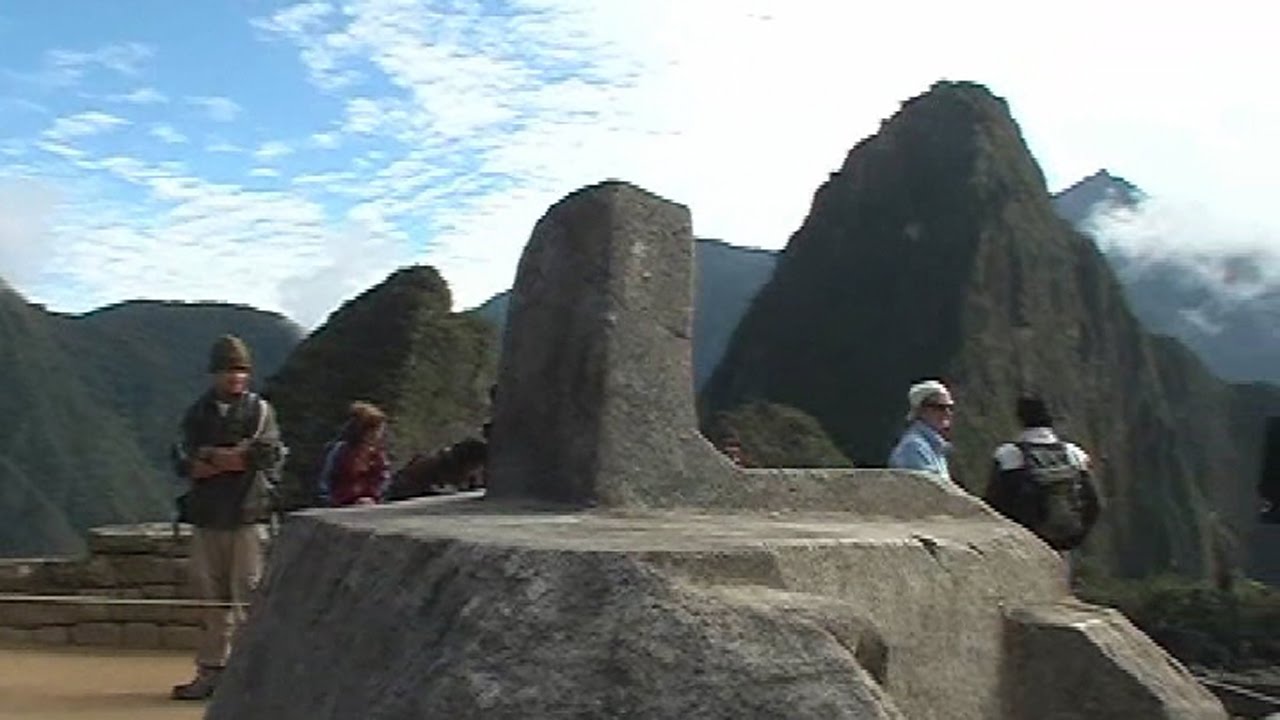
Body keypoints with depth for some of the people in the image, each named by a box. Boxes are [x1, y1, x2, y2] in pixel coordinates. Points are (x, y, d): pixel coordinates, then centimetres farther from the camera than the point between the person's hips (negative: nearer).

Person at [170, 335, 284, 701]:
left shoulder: (259, 410, 4)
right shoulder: (198, 412, 12)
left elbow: (267, 454, -11)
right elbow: (182, 461, 0)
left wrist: (209, 457, -7)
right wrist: (234, 458, -13)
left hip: (247, 517, -3)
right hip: (206, 516, 4)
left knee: (248, 595, -6)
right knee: (211, 596, 9)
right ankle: (210, 672, 17)